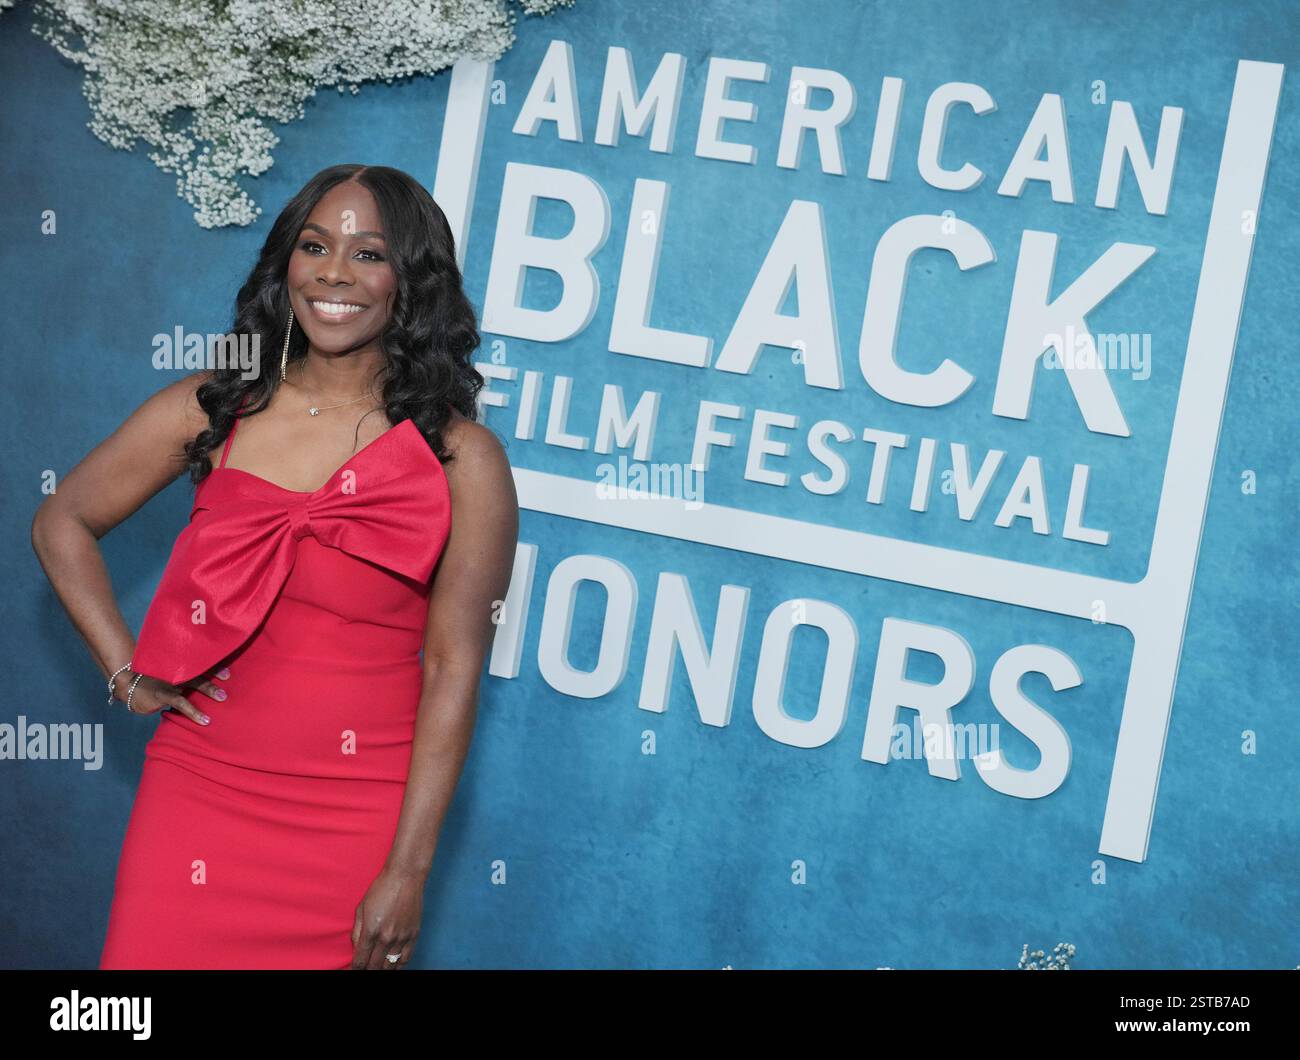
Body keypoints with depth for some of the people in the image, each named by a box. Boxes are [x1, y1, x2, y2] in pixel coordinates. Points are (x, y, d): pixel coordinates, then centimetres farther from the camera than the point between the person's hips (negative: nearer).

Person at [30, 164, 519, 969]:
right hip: (199, 789, 2)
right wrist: (125, 673, 3)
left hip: (359, 817, -2)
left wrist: (407, 873, -12)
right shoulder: (212, 411, 0)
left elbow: (453, 670, -10)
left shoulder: (462, 460, -8)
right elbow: (63, 523, 12)